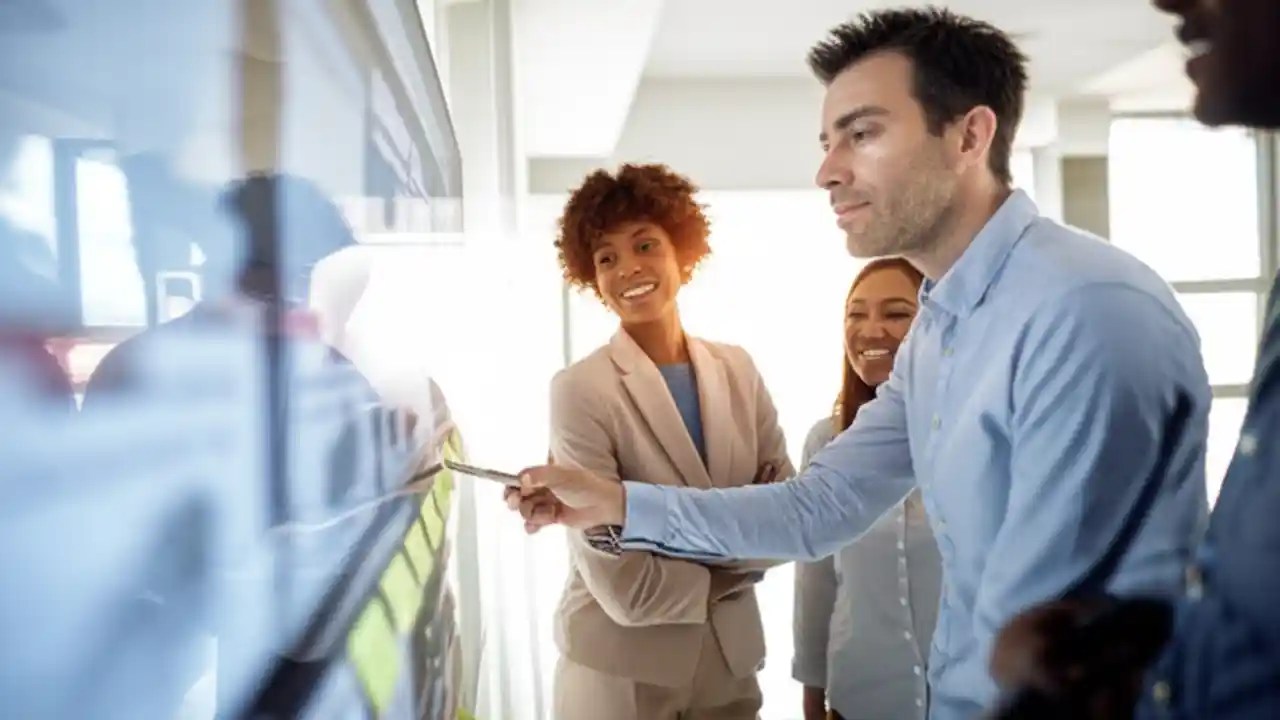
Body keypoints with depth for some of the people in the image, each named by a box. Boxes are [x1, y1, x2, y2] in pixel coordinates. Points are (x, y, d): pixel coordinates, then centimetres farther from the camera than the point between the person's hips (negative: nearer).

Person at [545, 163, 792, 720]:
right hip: (621, 675, -4)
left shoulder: (738, 371, -1)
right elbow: (625, 589, -20)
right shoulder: (580, 390, -17)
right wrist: (729, 562, -7)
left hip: (731, 661, 5)